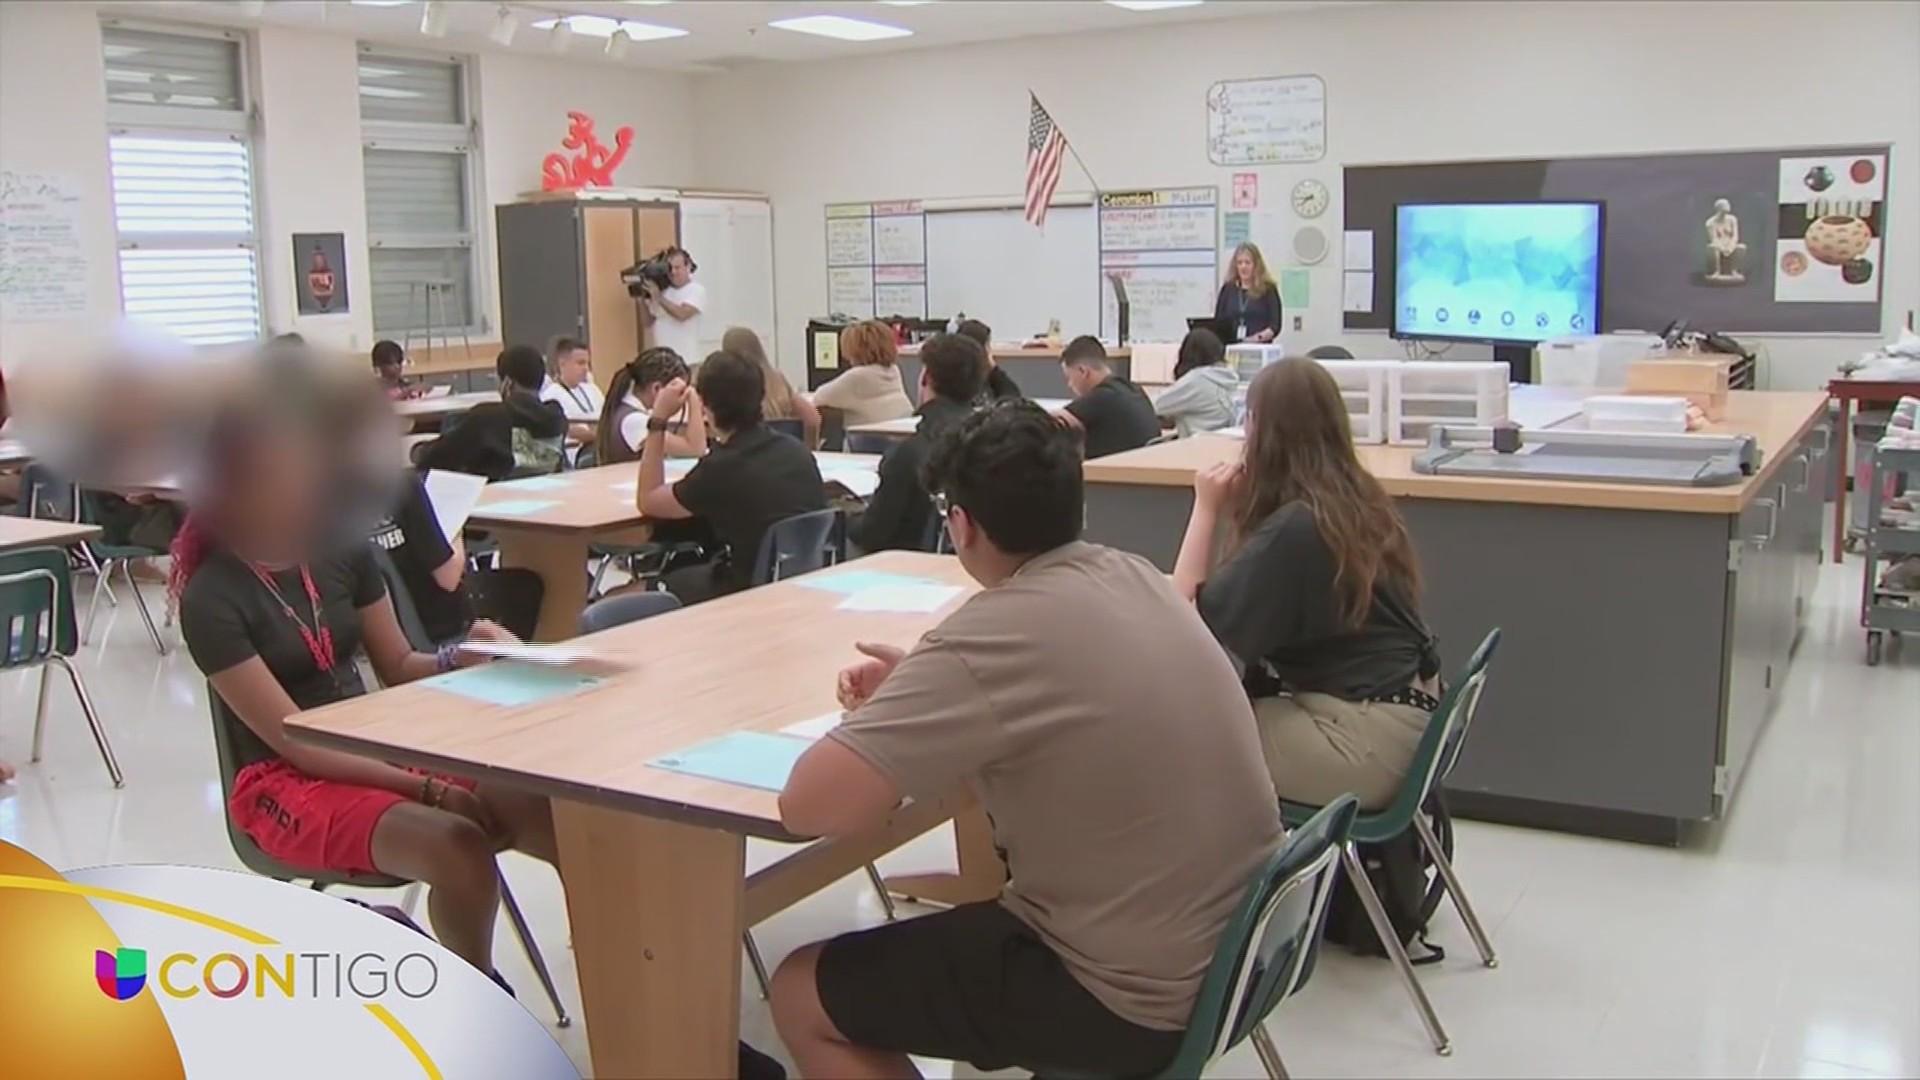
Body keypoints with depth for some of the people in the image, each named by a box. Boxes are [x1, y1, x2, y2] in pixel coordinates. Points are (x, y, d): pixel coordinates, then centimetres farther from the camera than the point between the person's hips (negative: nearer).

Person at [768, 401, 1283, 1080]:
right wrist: (921, 689, 10)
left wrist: (878, 722, -4)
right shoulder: (1135, 577, 0)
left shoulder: (993, 635, -24)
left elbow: (810, 807, -25)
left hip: (1138, 998, -8)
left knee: (800, 995, 6)